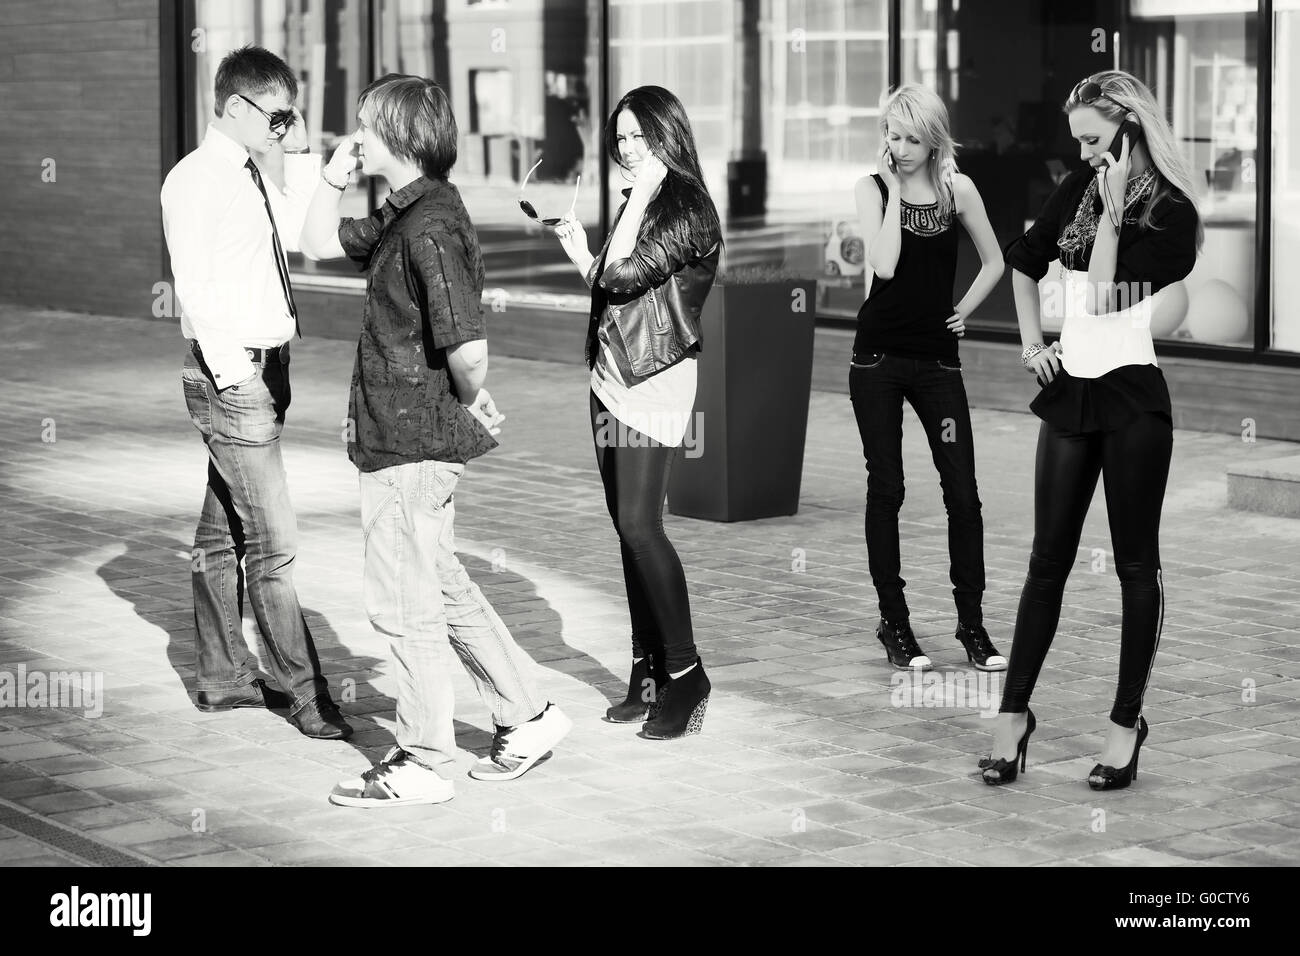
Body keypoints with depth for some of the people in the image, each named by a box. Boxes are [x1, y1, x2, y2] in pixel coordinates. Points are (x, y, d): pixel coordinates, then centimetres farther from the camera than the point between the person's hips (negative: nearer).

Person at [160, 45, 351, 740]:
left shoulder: (250, 176, 13)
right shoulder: (195, 179, -13)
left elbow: (290, 233, 19)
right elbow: (193, 280, -17)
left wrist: (299, 157, 12)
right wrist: (226, 368, -19)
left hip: (263, 369, 9)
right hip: (231, 374, -9)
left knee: (223, 533, 16)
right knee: (272, 544, -7)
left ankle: (223, 676, 25)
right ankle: (305, 693, -2)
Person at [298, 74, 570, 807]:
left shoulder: (431, 226, -22)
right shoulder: (403, 214, 9)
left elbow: (467, 346, -29)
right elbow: (321, 245, 23)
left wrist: (474, 402, -11)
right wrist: (334, 175, 9)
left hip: (411, 442, -10)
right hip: (413, 436, 10)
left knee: (404, 602, 1)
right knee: (441, 587, 20)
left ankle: (424, 765, 12)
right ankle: (528, 715, 28)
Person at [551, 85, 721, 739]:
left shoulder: (686, 209, -9)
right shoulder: (641, 206, 16)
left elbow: (622, 275, -17)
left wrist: (638, 198, -10)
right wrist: (578, 252, 11)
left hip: (654, 378, -9)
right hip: (613, 377, 9)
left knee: (638, 525, -15)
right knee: (627, 526, 8)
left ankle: (684, 673, -8)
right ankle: (648, 670, 13)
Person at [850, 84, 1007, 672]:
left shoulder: (957, 188, 3)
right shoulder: (872, 188, -1)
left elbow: (994, 262, 15)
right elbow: (884, 266, -16)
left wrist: (964, 311, 5)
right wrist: (894, 191, -12)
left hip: (937, 358, 1)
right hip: (879, 357, -1)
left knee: (962, 492, -2)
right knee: (885, 488, 2)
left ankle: (972, 624, 7)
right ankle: (893, 621, 12)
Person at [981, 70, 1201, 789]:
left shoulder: (1171, 211, -8)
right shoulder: (1078, 190, 9)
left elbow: (1106, 297, -15)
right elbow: (1023, 264, 25)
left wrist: (1112, 212, -14)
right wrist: (1032, 342, 15)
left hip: (1133, 398, -5)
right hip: (1070, 393, 5)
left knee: (1135, 563, 4)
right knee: (1048, 560, 7)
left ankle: (1127, 721, 13)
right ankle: (1014, 712, 12)